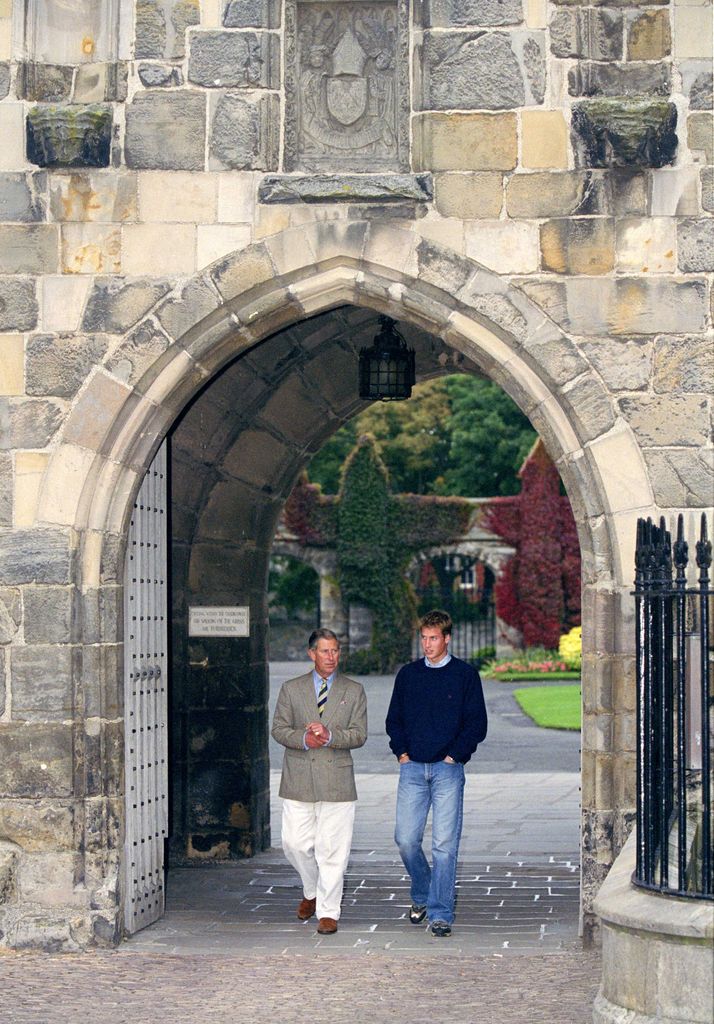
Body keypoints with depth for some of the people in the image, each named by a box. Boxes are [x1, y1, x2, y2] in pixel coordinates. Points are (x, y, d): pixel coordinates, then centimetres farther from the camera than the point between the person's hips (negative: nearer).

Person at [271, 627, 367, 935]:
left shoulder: (353, 691, 7)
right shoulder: (291, 689, 8)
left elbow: (359, 734, 1)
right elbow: (278, 728, 5)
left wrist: (330, 736, -18)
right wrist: (303, 739, -14)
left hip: (337, 780, -1)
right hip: (298, 779, 1)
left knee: (332, 848, -3)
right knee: (295, 843, 1)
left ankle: (328, 912, 5)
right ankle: (311, 892, 28)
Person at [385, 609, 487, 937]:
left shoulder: (465, 675, 3)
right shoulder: (408, 674, 12)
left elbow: (477, 724, 2)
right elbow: (393, 719, 17)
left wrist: (454, 755, -6)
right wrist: (401, 751, 3)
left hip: (447, 769, -3)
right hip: (412, 768, 3)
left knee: (444, 843, -5)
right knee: (406, 839, -2)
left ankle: (440, 914, -1)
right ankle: (421, 895, 23)